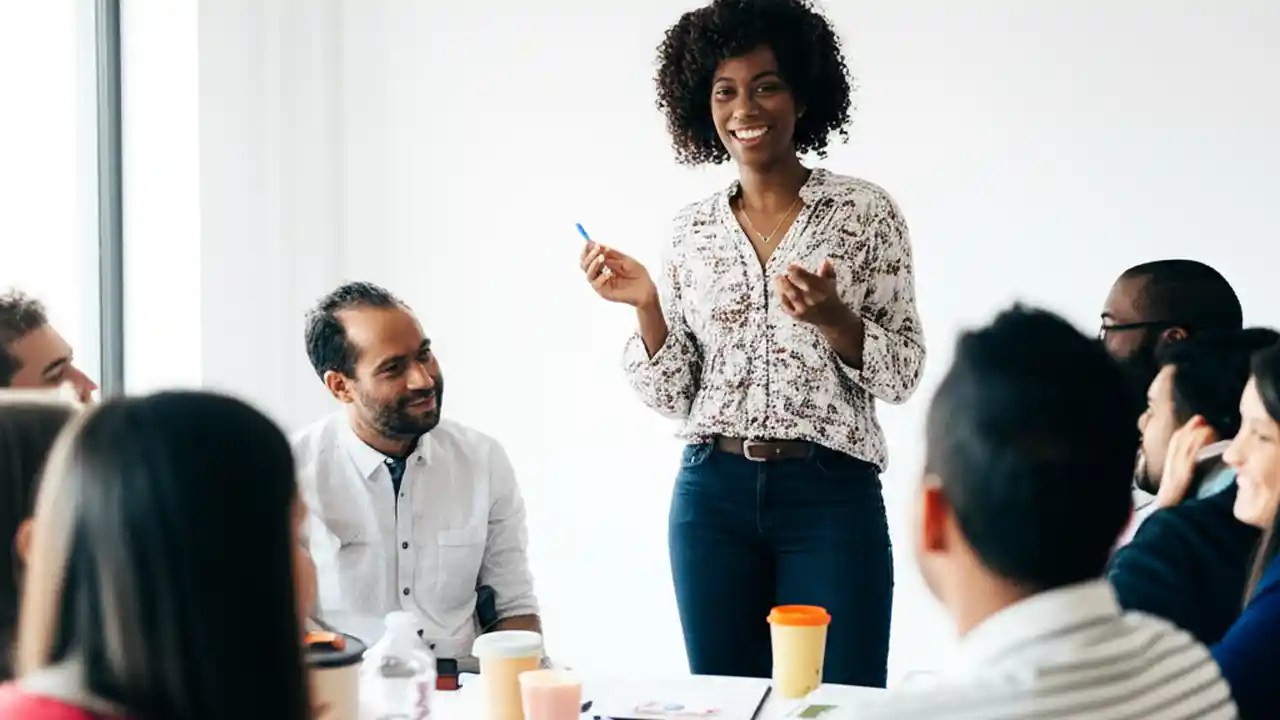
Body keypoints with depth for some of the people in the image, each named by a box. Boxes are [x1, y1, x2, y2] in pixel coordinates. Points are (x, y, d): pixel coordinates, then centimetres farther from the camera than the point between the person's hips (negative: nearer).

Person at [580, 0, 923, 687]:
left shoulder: (865, 210, -2)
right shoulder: (692, 230, 6)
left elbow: (902, 374, -3)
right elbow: (672, 395, 7)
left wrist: (832, 318, -20)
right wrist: (648, 306, -9)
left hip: (831, 496, -3)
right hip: (712, 497, 3)